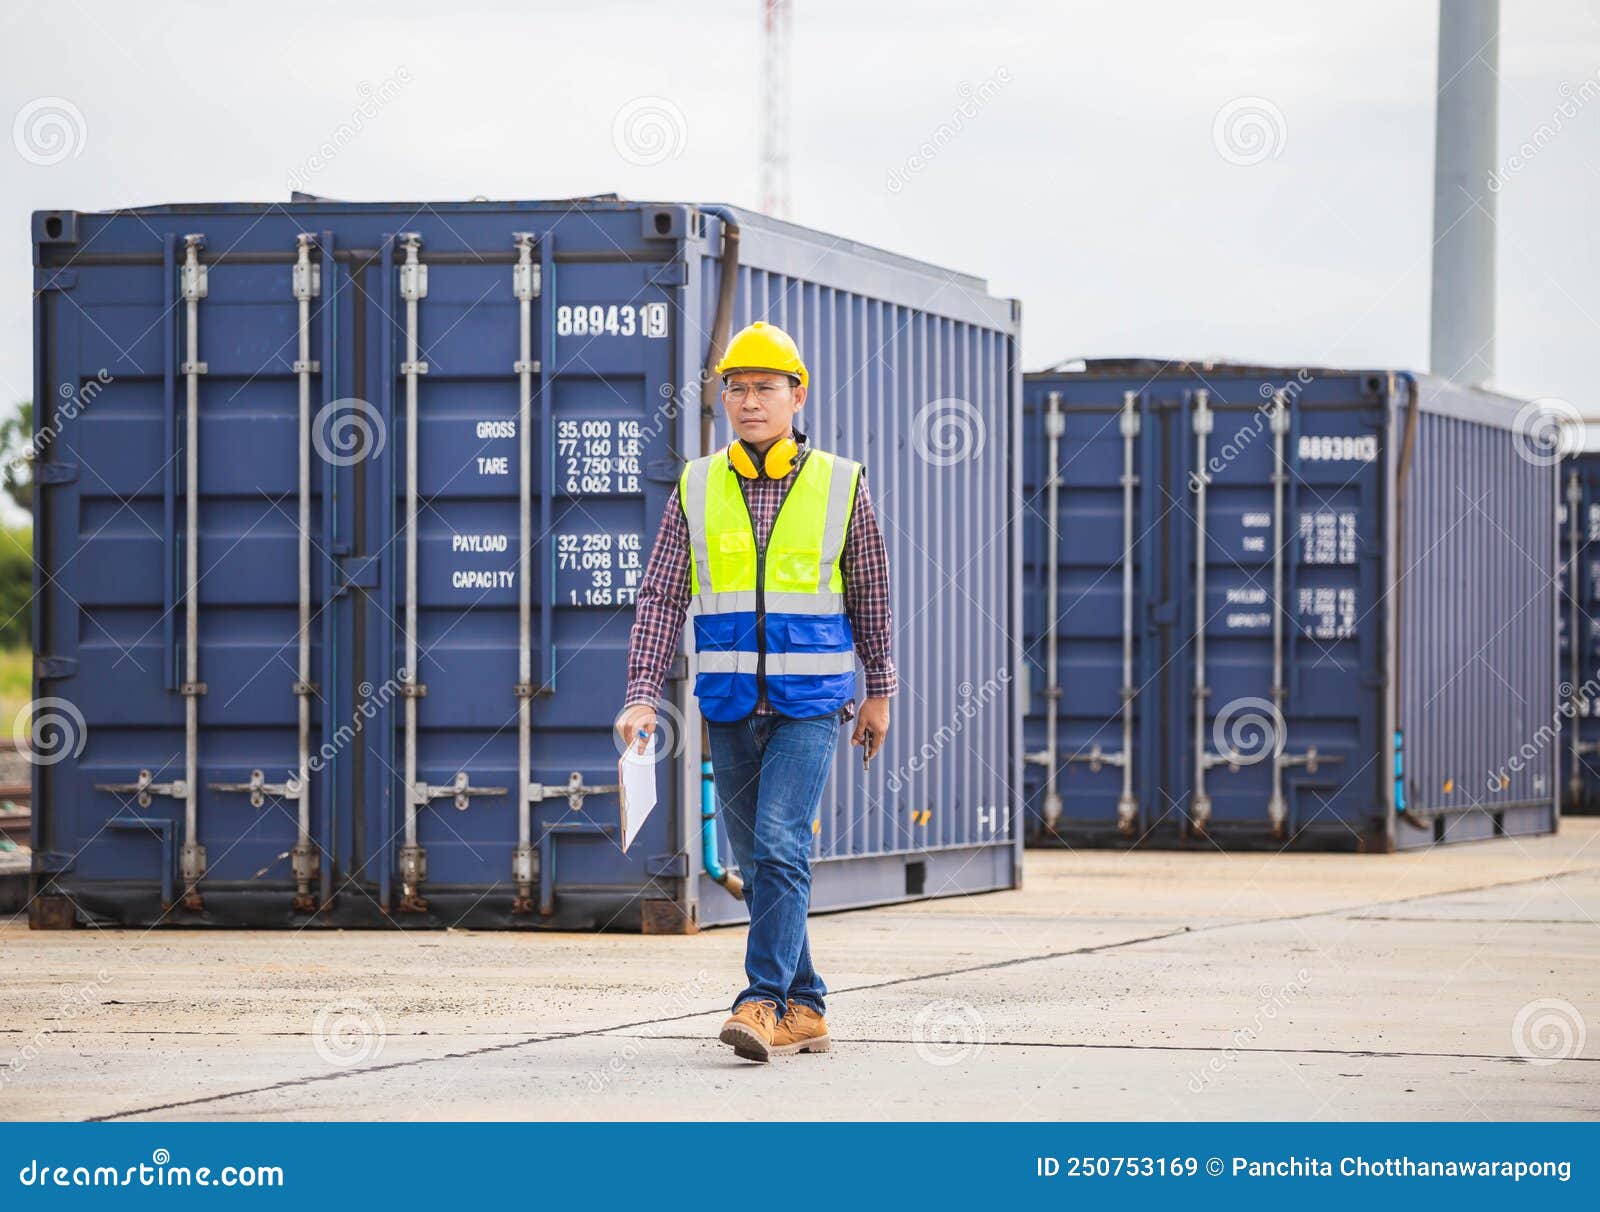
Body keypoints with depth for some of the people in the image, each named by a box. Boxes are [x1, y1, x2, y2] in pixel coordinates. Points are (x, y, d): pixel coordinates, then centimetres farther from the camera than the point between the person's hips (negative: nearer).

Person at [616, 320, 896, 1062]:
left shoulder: (839, 485, 0)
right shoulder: (697, 489, 3)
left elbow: (870, 597, 10)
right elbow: (661, 597, 0)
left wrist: (879, 693, 15)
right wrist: (642, 695, -9)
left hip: (811, 703, -3)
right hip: (731, 705, 3)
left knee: (779, 844, -18)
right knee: (755, 861, 6)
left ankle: (764, 1003, -20)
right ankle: (804, 1009, 16)